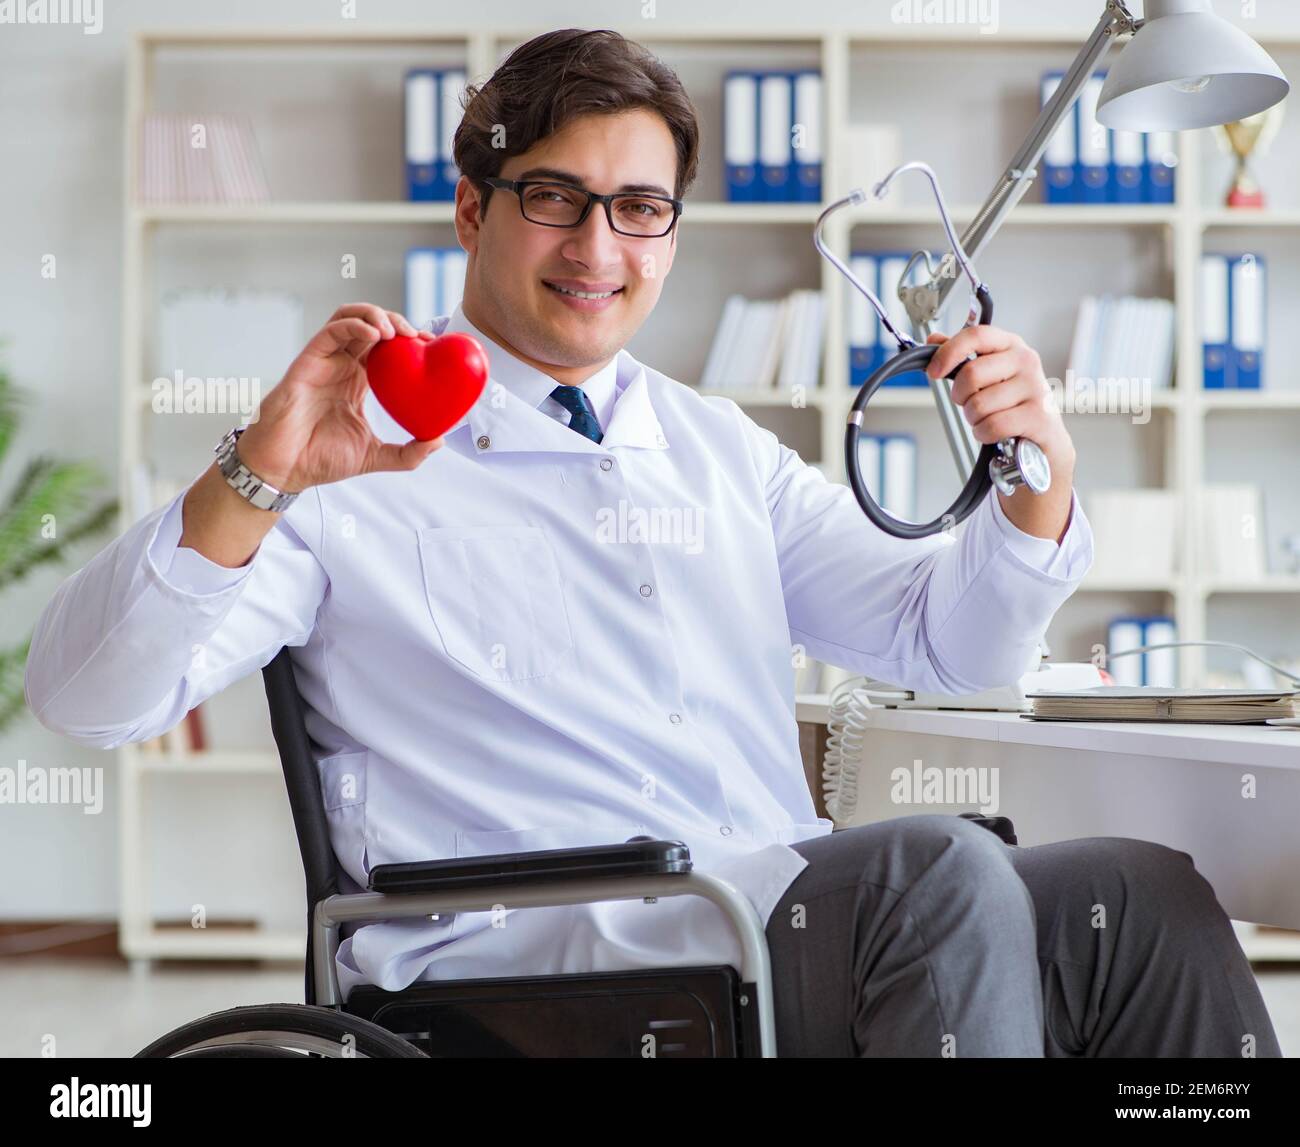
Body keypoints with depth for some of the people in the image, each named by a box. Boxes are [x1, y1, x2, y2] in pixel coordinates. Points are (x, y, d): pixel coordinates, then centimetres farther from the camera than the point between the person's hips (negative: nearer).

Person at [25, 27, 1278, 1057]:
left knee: (1142, 899, -19)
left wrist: (1035, 470, 2)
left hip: (804, 924, 6)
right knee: (940, 869, -30)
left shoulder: (722, 451, 23)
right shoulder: (360, 456, 4)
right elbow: (87, 697, -6)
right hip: (512, 951, -6)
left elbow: (950, 642, 23)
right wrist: (258, 480, -23)